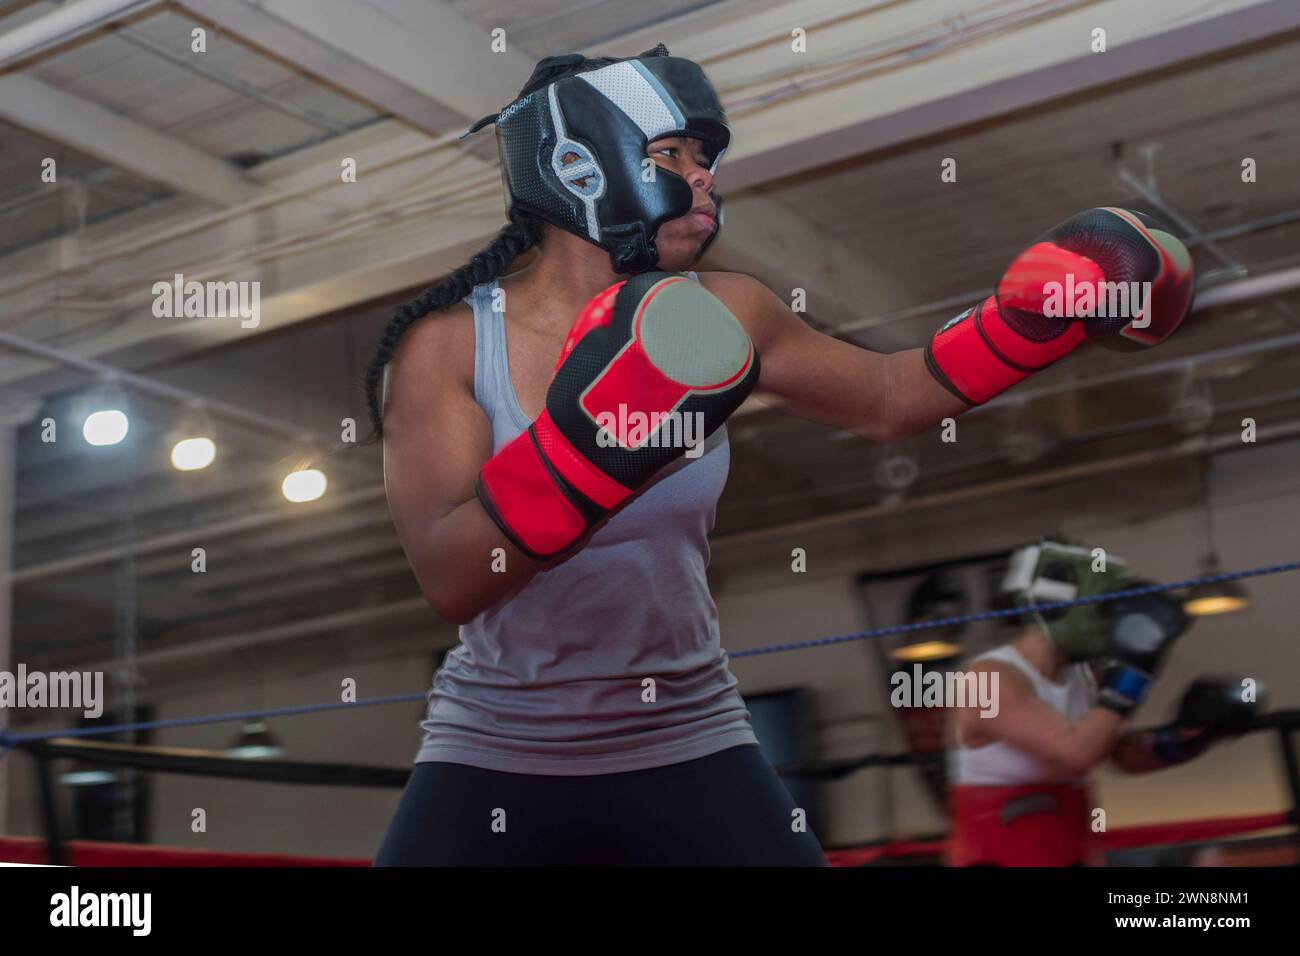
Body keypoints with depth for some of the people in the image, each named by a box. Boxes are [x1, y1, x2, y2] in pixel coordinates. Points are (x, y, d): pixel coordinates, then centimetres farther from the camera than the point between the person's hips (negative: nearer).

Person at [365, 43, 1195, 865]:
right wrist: (591, 433, -36)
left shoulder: (721, 317, -4)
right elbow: (451, 579, -24)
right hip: (495, 757, -2)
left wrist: (1047, 309, -2)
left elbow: (889, 400, 10)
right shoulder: (449, 344, -12)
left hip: (687, 747, 2)